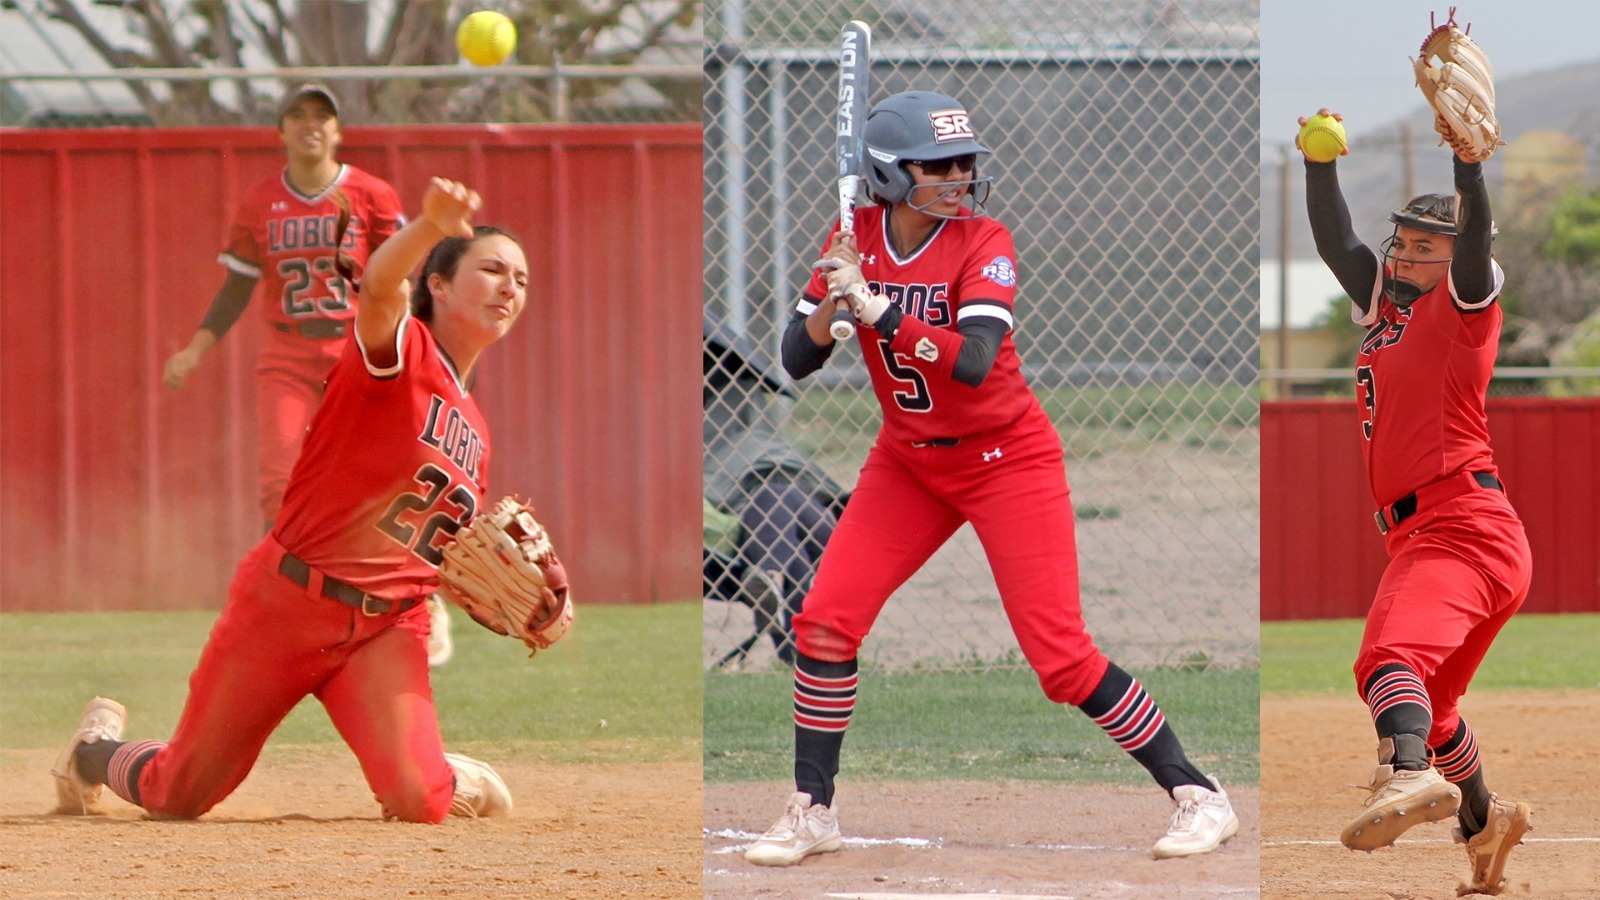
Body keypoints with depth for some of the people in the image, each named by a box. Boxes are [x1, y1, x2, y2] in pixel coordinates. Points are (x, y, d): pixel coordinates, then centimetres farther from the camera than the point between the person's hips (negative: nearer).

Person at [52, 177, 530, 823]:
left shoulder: (473, 432, 15)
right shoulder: (400, 349, -7)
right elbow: (378, 287, -32)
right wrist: (432, 225, -53)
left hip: (387, 630, 5)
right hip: (288, 600, -5)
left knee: (420, 805, -22)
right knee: (176, 795, 7)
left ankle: (439, 774, 15)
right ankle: (98, 747, 42)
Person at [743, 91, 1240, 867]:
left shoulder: (984, 245, -18)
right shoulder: (856, 240, -5)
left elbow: (972, 363, -32)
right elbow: (797, 360, -8)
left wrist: (876, 308, -37)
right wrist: (831, 302, -27)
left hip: (1006, 460, -5)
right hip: (908, 461, 5)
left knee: (1059, 652, -11)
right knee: (826, 620, -5)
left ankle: (1197, 794, -3)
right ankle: (812, 811, 8)